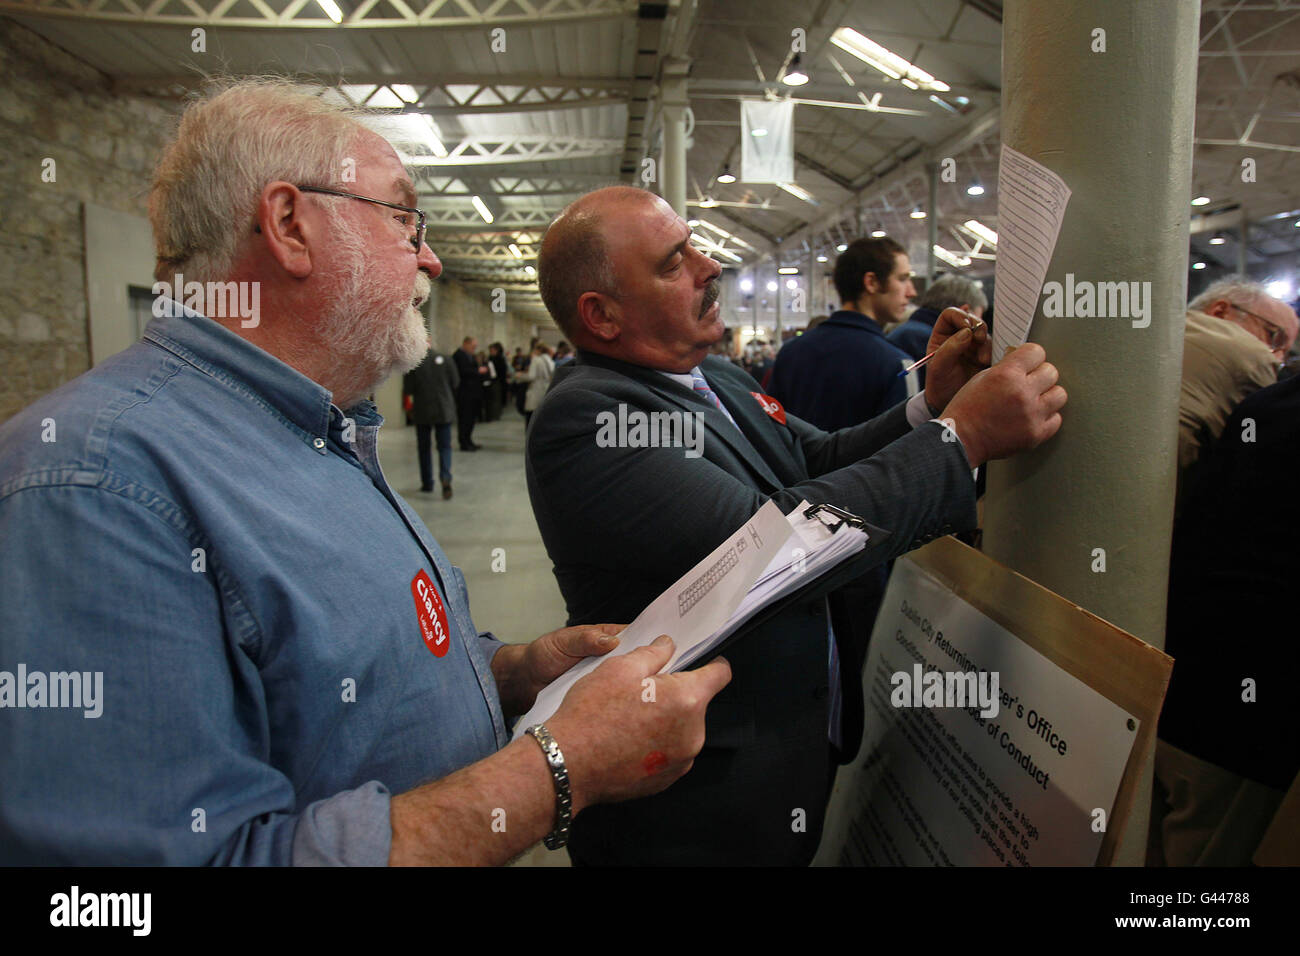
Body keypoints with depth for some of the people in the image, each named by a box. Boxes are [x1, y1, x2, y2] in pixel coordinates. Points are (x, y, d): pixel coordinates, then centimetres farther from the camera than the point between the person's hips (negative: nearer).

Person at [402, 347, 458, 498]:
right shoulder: (446, 360, -6)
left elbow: (407, 390, -10)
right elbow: (455, 384, 1)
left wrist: (408, 404, 10)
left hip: (422, 412, -1)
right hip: (444, 411, 1)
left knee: (424, 448, 14)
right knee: (445, 447, 5)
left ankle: (427, 483, 20)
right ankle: (445, 478, -18)